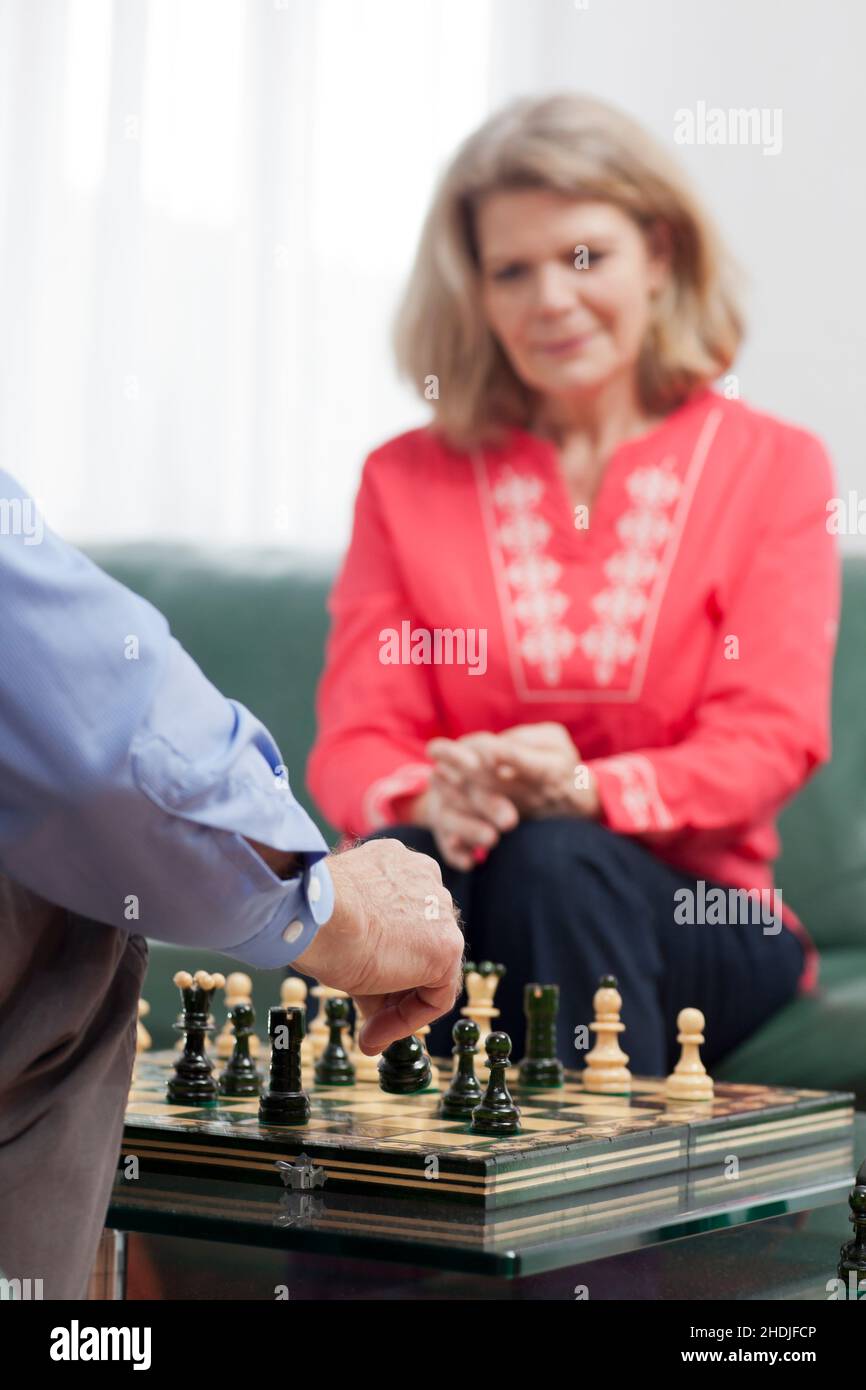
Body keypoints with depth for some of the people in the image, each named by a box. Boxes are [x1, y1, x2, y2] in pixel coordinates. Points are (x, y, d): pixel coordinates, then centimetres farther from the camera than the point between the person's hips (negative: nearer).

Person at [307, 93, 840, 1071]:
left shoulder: (775, 468, 8)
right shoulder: (405, 479, 12)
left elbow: (772, 735, -5)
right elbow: (355, 738, 2)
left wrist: (590, 789, -25)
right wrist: (428, 801, -24)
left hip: (691, 913, 0)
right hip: (453, 896, 1)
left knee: (551, 862, -35)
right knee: (394, 859, -34)